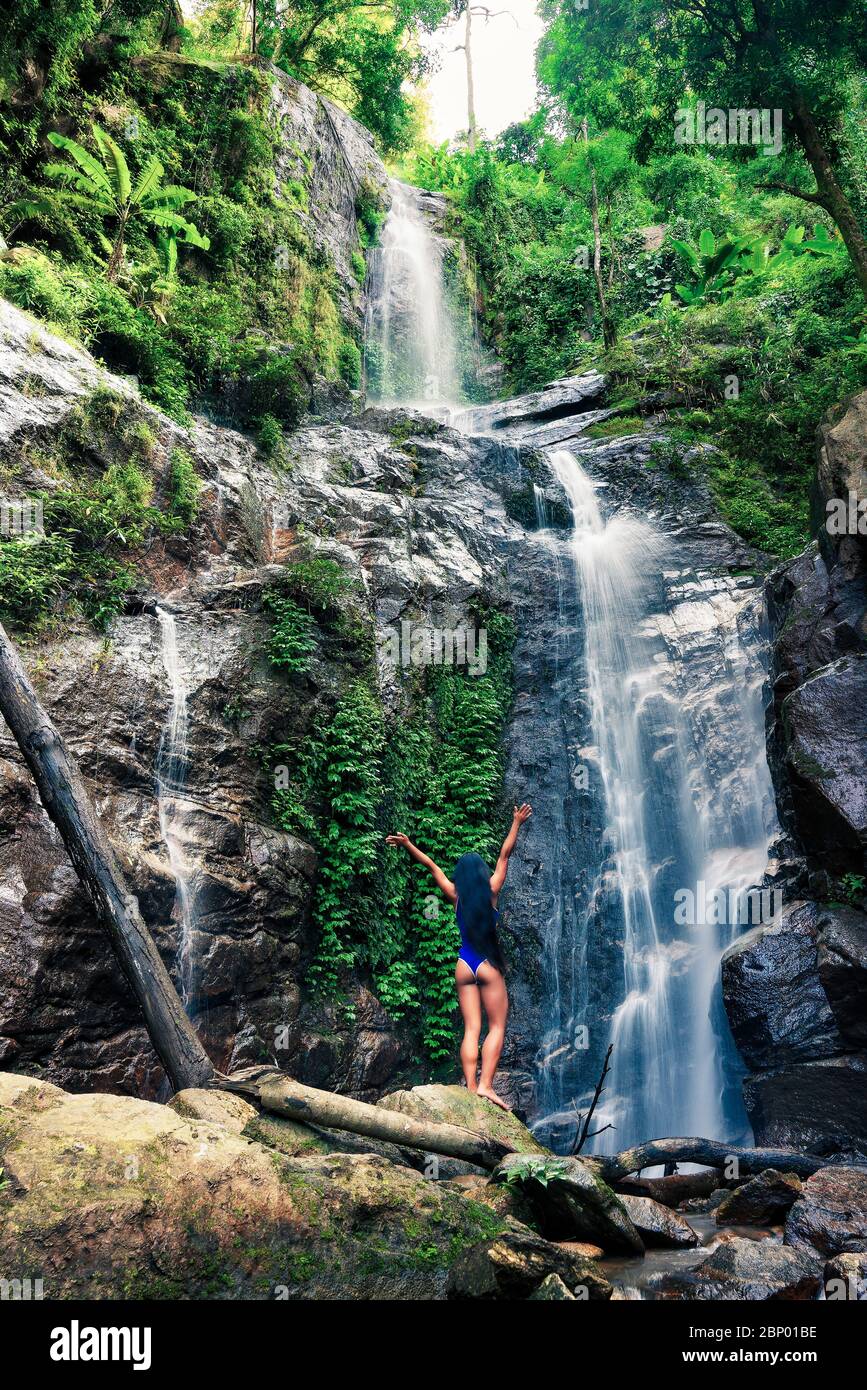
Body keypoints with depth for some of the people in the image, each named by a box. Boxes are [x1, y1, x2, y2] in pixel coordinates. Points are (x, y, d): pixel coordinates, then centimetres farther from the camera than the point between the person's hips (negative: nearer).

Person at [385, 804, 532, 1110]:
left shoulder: (456, 896, 2)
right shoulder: (491, 891, -4)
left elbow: (432, 866, 9)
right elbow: (505, 855, 2)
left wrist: (408, 845, 17)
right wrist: (516, 824, 8)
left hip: (463, 966, 3)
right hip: (488, 965, -3)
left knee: (471, 1029, 4)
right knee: (496, 1027, 1)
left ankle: (471, 1088, -4)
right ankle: (485, 1085, -12)